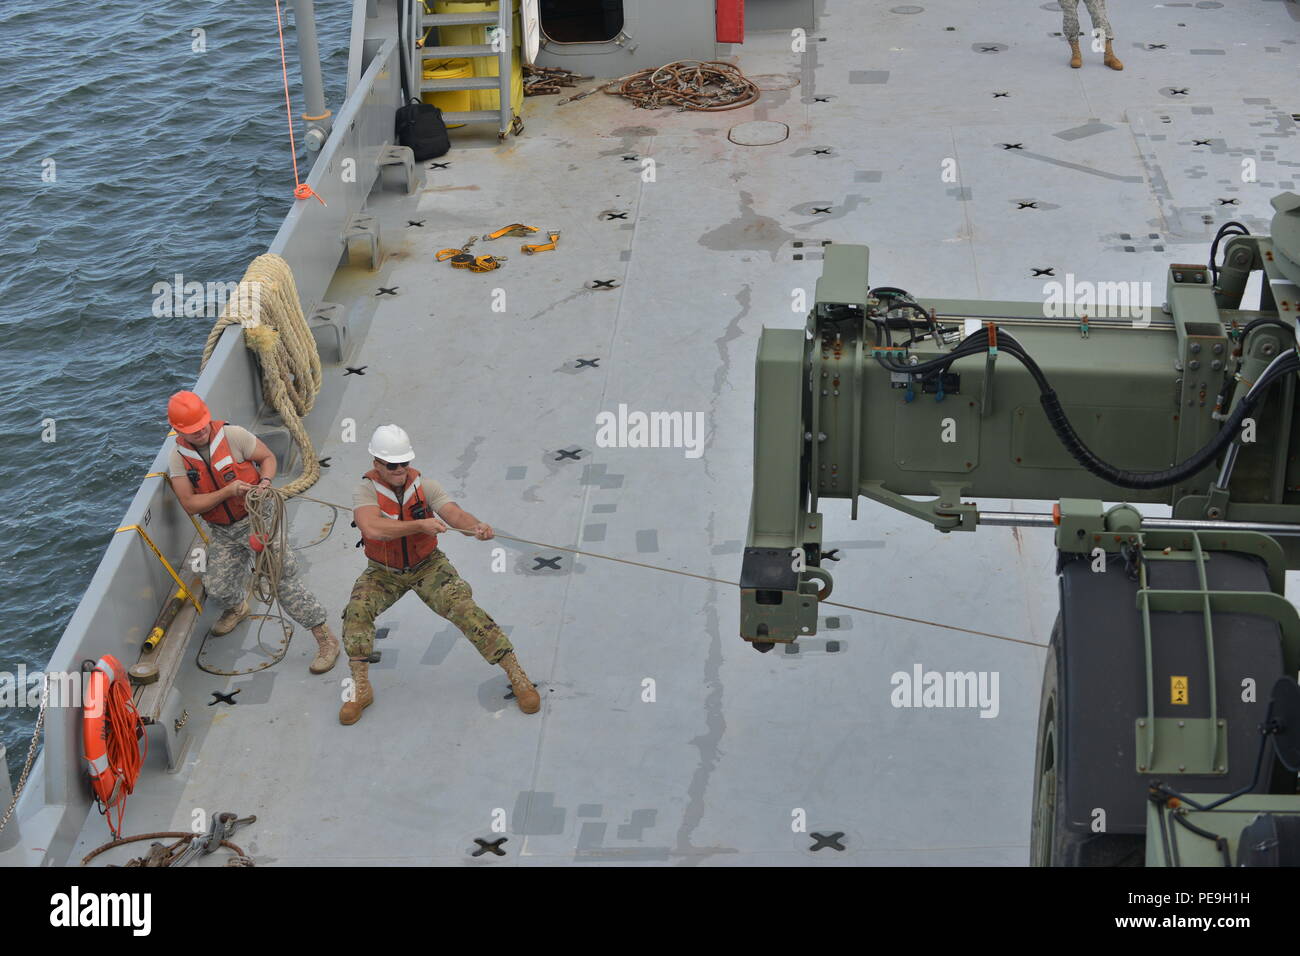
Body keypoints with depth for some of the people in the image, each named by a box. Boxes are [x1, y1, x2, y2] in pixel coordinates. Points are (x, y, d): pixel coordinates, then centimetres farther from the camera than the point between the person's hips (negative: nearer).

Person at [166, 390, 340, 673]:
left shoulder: (232, 435, -13)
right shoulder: (179, 457, -5)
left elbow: (267, 457, -1)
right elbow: (190, 504, -10)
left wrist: (265, 483, -22)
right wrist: (227, 492, -24)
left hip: (256, 519, -4)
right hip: (222, 532, 4)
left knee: (283, 578, -12)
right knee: (218, 589, 1)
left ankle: (326, 639, -5)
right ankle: (238, 607, 42)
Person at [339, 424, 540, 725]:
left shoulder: (424, 487, -15)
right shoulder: (366, 491, -20)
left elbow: (454, 513, -29)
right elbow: (372, 528, -39)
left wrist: (475, 526, -52)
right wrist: (420, 525, -45)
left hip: (427, 565, 0)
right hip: (384, 572, 0)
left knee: (464, 608, -17)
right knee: (357, 610, -25)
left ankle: (517, 677, -10)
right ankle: (360, 689, -12)